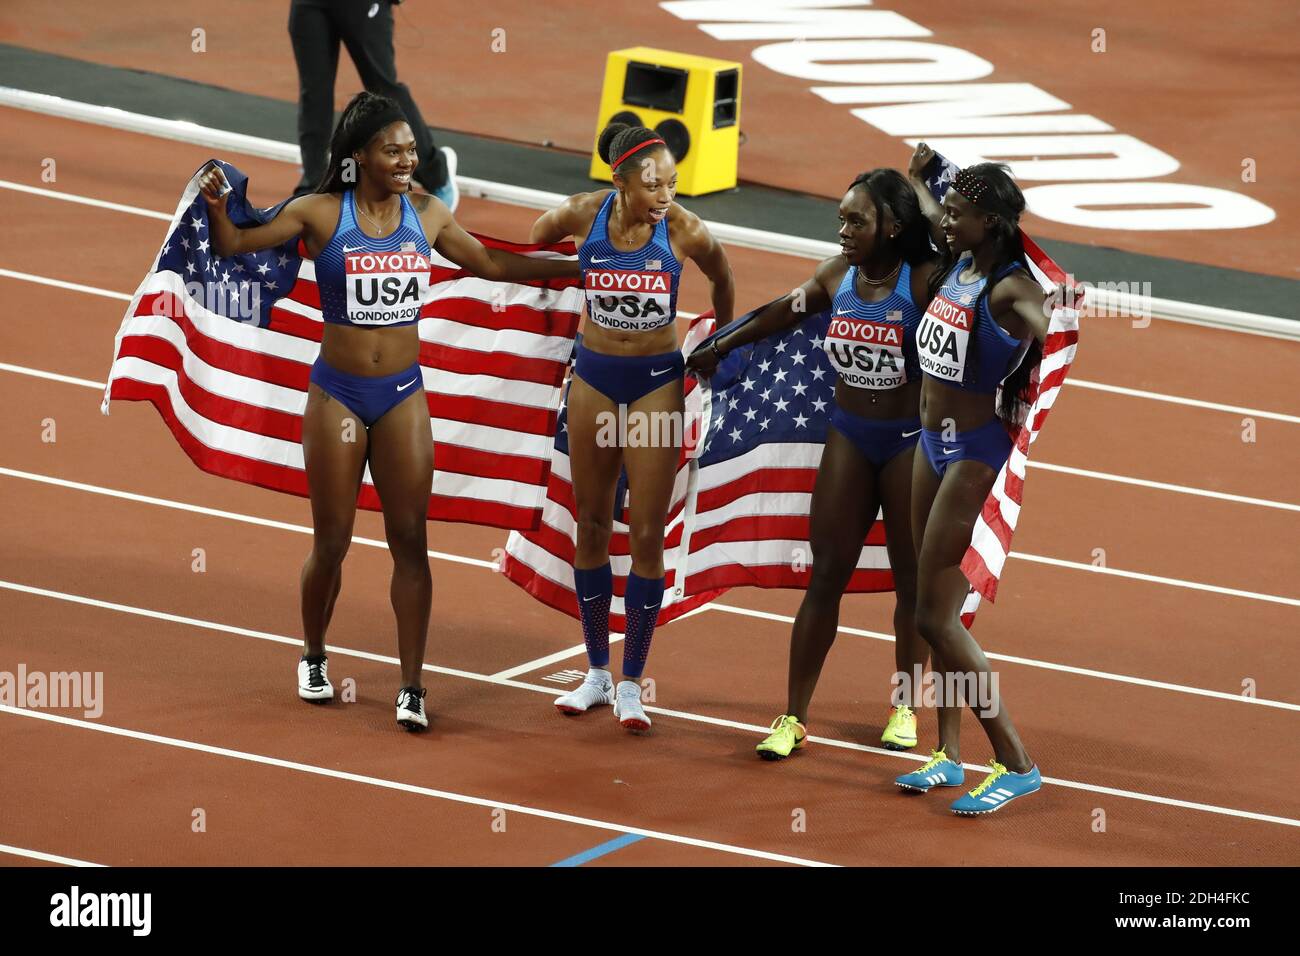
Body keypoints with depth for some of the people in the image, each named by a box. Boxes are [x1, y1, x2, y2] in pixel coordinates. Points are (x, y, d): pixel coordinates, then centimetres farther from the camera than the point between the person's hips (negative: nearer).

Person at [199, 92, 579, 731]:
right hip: (337, 393, -2)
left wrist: (579, 267, 11)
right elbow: (235, 245, -5)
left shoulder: (426, 215, 3)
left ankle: (412, 688, -1)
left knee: (410, 540, -3)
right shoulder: (321, 214, -6)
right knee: (331, 542, 5)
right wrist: (217, 206, -27)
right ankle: (313, 658, 29)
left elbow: (492, 264, 15)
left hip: (403, 395, 2)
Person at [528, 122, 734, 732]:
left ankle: (632, 683, 5)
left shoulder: (682, 230, -16)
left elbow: (721, 278, 5)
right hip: (594, 378, 2)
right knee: (591, 527, 10)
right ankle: (596, 673, 21)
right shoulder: (583, 215, -13)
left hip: (657, 383, -2)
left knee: (646, 535, -3)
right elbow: (539, 239, 11)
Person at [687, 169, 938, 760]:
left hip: (910, 439, -4)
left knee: (911, 577, 7)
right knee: (826, 573, 2)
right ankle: (794, 716, 4)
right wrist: (718, 349, 27)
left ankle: (905, 709, 23)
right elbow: (782, 314, 17)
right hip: (849, 434, 4)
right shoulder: (836, 276, 1)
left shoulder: (927, 281, -17)